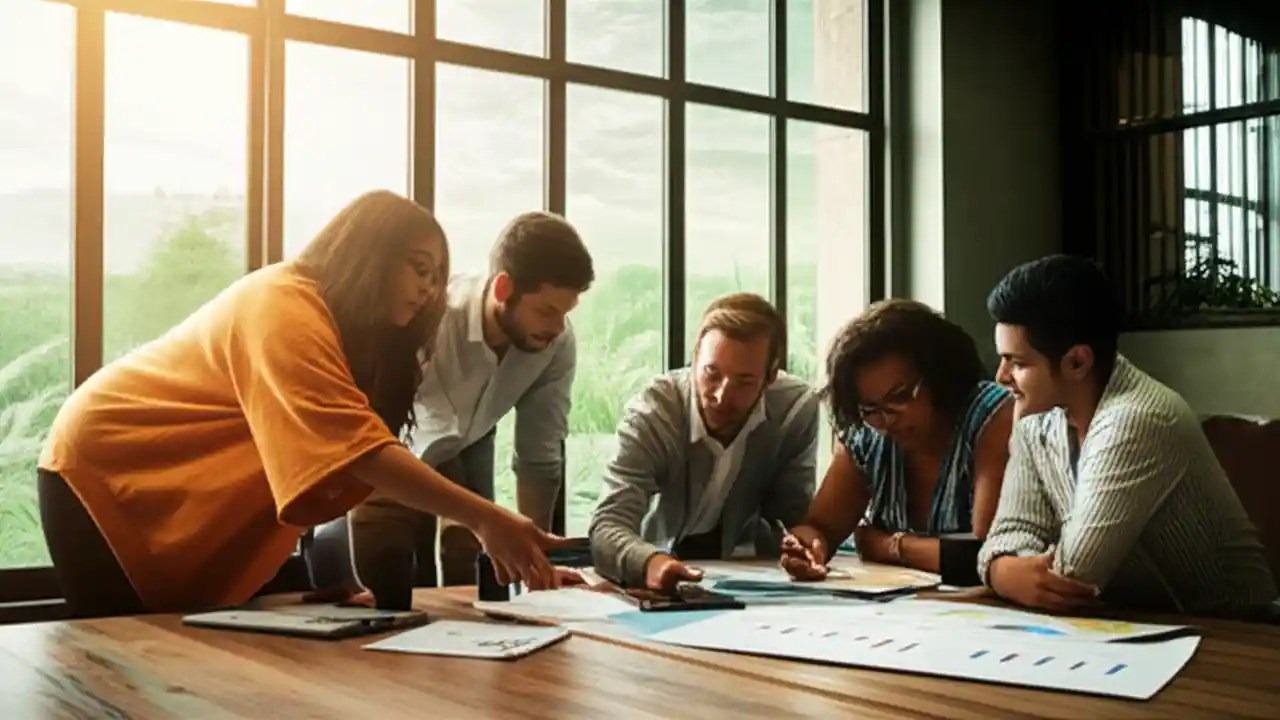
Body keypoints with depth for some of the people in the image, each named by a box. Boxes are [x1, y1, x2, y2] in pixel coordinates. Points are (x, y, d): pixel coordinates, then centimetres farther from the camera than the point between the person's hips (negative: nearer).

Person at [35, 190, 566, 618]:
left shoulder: (357, 335, 3)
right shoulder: (284, 306, -28)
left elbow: (356, 475, -4)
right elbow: (354, 447, -39)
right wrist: (484, 519, -43)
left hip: (180, 497, 9)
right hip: (104, 471, -9)